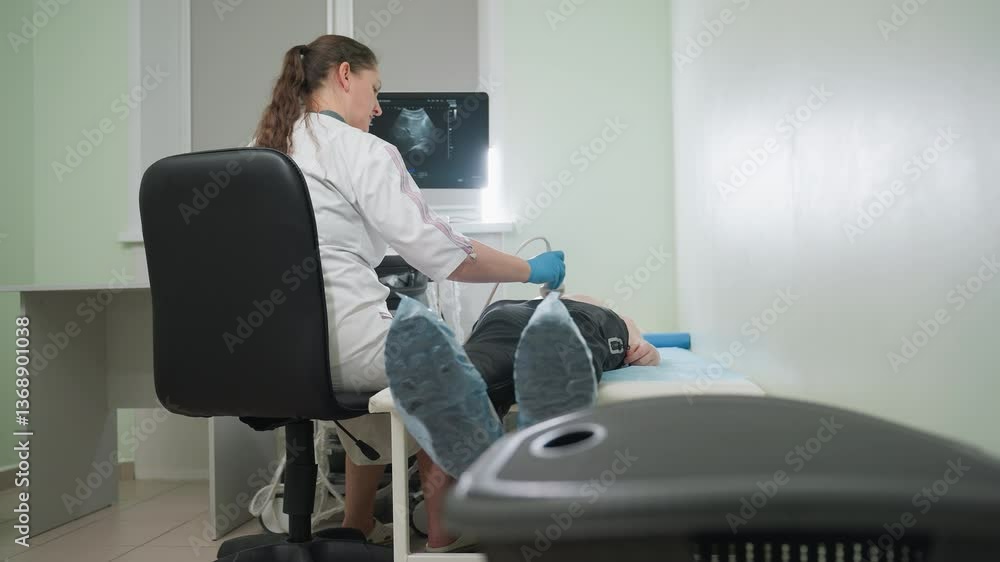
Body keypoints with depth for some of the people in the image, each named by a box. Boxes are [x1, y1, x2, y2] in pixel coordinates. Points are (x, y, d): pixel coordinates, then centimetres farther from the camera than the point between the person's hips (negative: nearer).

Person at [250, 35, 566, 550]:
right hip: (337, 342, -7)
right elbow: (441, 253, -12)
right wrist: (531, 270, 1)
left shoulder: (261, 150, 13)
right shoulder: (362, 151, -9)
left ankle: (357, 529, 39)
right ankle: (443, 539, 22)